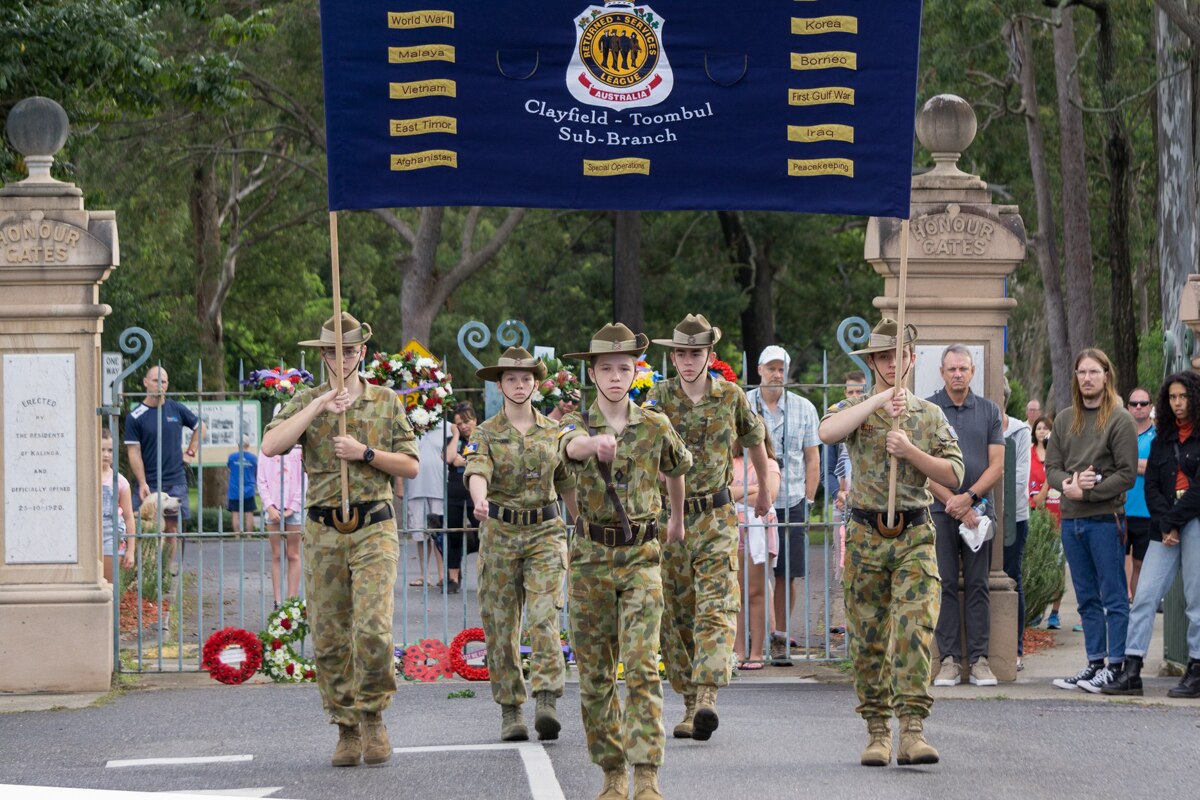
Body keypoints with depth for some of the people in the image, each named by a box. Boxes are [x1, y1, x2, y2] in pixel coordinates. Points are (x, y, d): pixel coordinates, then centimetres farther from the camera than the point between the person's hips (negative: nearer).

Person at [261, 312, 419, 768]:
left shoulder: (387, 402, 7)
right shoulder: (305, 403, 7)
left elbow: (411, 466, 6)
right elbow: (270, 446, -10)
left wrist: (364, 453, -9)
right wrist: (318, 405, -15)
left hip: (374, 529, -1)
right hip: (324, 532, 1)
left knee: (372, 628, -16)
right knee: (329, 639, 2)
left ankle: (372, 715, 2)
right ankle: (347, 730, 11)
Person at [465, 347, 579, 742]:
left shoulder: (553, 431, 8)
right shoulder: (486, 434, 0)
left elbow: (568, 485, 16)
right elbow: (476, 473, -19)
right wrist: (480, 502, -41)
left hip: (546, 533, 0)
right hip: (500, 533, 0)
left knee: (545, 618, -15)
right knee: (501, 626, 3)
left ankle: (547, 702, -22)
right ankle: (510, 711, 11)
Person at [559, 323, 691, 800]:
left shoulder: (656, 427, 2)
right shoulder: (577, 424, -3)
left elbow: (677, 467, 24)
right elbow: (570, 446, -30)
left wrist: (677, 519, 38)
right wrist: (596, 442, -54)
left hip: (641, 558, -1)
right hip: (591, 559, 1)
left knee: (642, 667, -14)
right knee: (595, 672, 6)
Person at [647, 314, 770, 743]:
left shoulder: (731, 396, 3)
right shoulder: (660, 397, -1)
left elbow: (755, 440, 21)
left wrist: (765, 491, 33)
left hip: (715, 518, -1)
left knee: (716, 609, -16)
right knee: (676, 615, 6)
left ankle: (707, 697, -27)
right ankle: (690, 702, 17)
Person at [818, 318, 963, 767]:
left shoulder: (930, 415, 10)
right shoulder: (854, 410, 6)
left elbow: (953, 474, 2)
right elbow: (828, 432, -18)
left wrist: (910, 451, -12)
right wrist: (880, 400, -21)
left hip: (915, 537, 0)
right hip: (866, 536, 0)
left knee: (915, 630, -15)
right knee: (867, 639, 3)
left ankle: (912, 730, -19)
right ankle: (878, 733, 11)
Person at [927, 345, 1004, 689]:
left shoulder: (989, 411, 10)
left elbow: (997, 466, 5)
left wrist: (969, 497, -10)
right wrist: (954, 504, -10)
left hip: (979, 509, 2)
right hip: (940, 510, -2)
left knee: (978, 585, 1)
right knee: (944, 585, -2)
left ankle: (979, 660, 3)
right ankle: (949, 660, 0)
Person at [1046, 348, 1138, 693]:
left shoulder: (1120, 420, -4)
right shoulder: (1065, 419, 14)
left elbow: (1127, 474, -9)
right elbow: (1051, 466, 11)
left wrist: (1086, 492, -13)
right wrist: (1068, 484, -11)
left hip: (1105, 518, -6)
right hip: (1071, 519, 6)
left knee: (1113, 597, -2)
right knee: (1087, 598, 10)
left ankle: (1116, 665, -1)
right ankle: (1095, 662, 15)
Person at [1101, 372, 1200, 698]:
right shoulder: (1162, 440, 16)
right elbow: (1151, 485, 9)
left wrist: (1173, 521, -11)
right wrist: (1164, 524, -6)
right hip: (1165, 525, 5)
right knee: (1144, 595, -3)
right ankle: (1131, 671, -5)